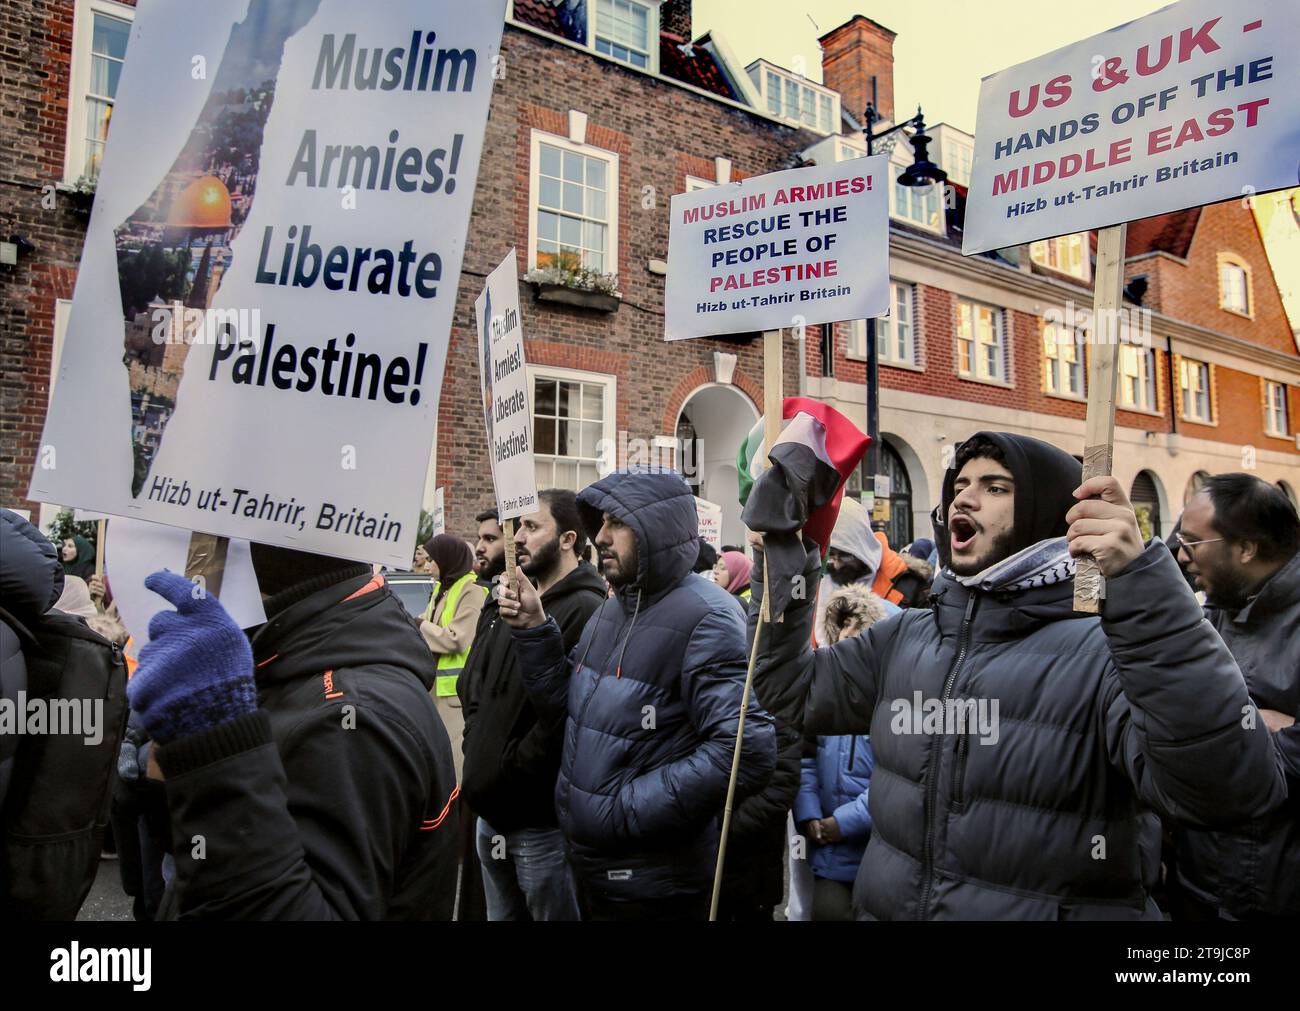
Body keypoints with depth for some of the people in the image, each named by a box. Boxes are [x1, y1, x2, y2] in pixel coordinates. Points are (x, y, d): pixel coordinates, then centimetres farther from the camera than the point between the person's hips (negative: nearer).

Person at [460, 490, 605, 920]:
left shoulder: (585, 611, -19)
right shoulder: (504, 605, 11)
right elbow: (474, 687, 17)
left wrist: (510, 770, -17)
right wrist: (478, 756, 5)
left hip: (542, 819, -8)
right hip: (490, 810, 8)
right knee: (500, 915, 24)